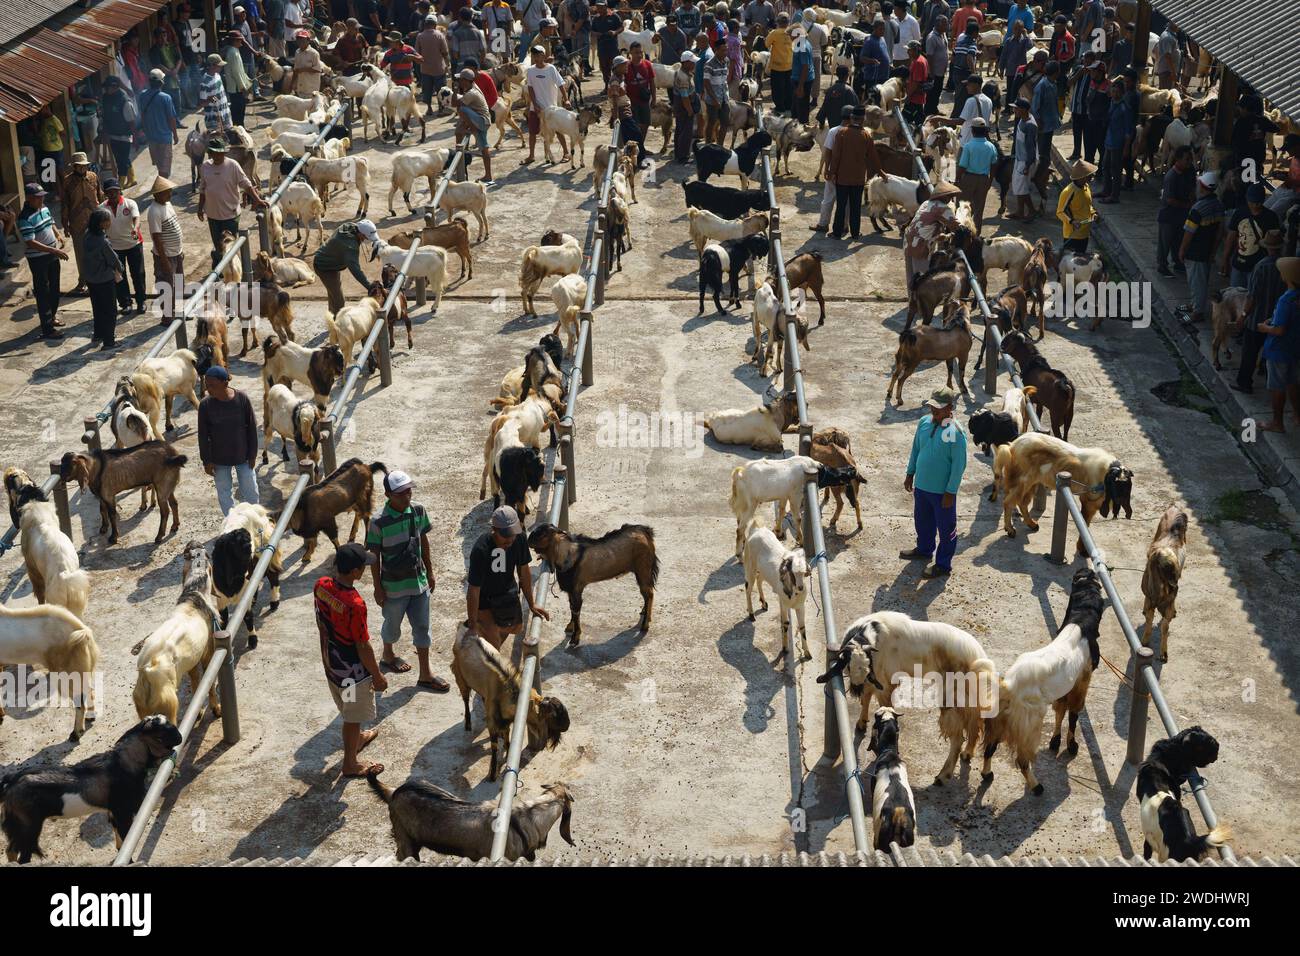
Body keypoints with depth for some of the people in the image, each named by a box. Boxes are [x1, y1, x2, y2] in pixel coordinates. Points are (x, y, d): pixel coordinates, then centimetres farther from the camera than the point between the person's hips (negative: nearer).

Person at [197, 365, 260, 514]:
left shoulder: (242, 399, -17)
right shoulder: (206, 404, -15)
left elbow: (252, 428, -7)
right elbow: (203, 435, -6)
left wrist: (253, 454, -4)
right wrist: (206, 461, -5)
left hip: (243, 456, 0)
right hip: (219, 459, 0)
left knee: (250, 491, 11)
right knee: (224, 493, 13)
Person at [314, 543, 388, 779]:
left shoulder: (321, 585, -14)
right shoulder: (354, 604, -36)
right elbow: (363, 647, -25)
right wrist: (377, 676, -10)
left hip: (330, 660, 7)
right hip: (352, 670, -7)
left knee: (347, 708, 31)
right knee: (353, 716, 15)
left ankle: (357, 738, 55)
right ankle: (350, 764, 33)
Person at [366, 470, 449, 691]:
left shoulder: (418, 511, -10)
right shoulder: (379, 522, -23)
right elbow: (374, 557, -13)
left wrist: (430, 572, 10)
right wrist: (378, 588, -8)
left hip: (418, 580, 4)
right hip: (394, 586, -4)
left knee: (422, 627, 11)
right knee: (393, 624, 21)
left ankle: (425, 675, 22)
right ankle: (388, 654, 50)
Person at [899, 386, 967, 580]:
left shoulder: (955, 432, -23)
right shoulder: (924, 422, -3)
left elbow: (959, 465, -18)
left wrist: (950, 492, -16)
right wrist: (910, 474, 15)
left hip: (942, 491, -7)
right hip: (921, 485, 7)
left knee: (946, 528, 10)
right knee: (922, 521, 26)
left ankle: (943, 565, 24)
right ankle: (924, 550, 49)